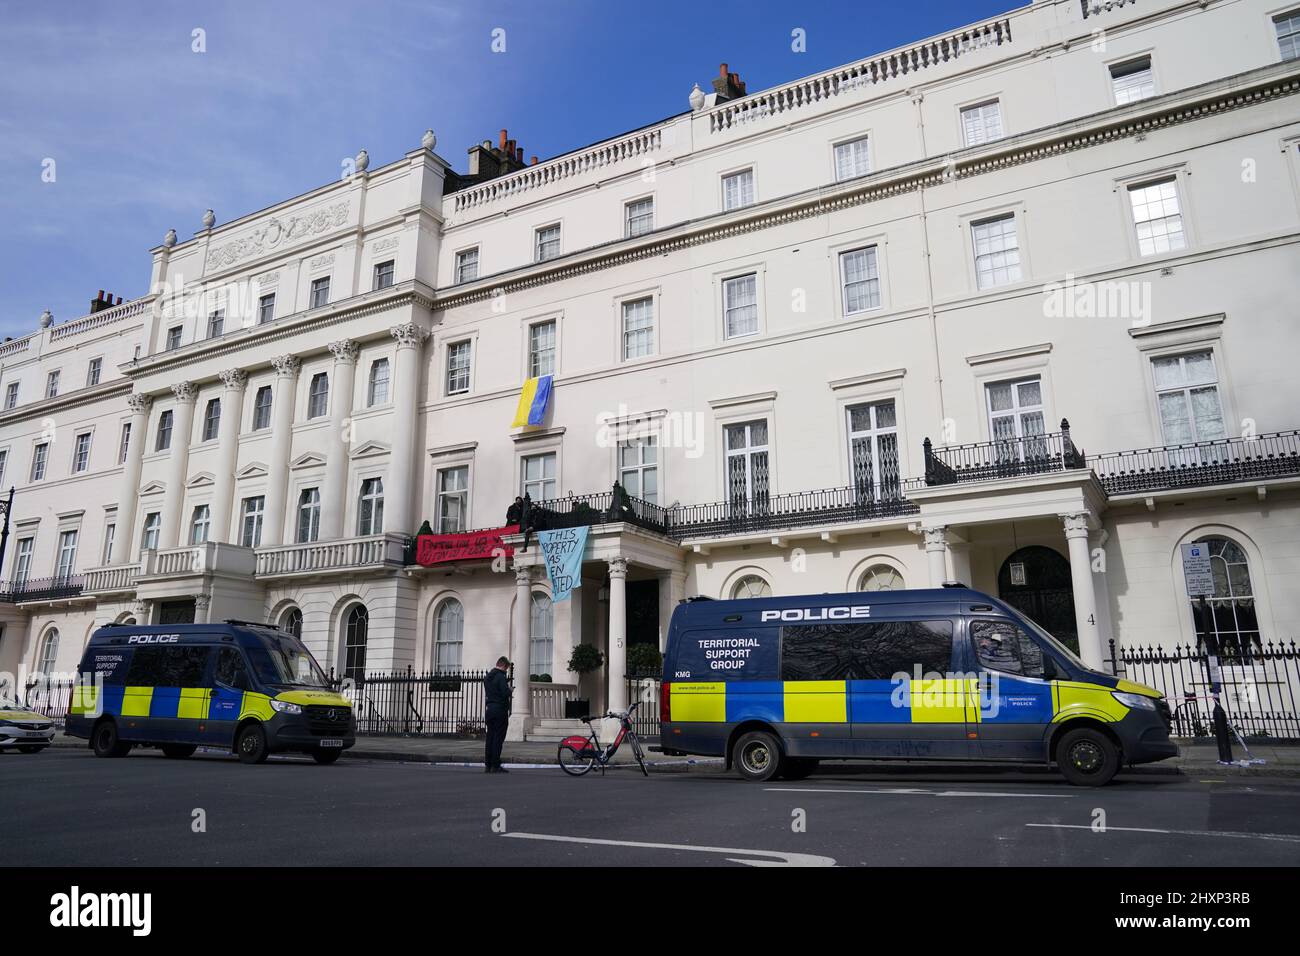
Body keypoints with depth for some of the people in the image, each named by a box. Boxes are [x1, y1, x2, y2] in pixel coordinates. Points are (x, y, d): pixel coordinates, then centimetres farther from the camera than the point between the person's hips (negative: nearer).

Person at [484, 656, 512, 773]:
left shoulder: (487, 677, 14)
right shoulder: (501, 677, -13)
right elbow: (506, 693, -20)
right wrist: (509, 689, 2)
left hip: (489, 709, 8)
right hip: (500, 709, -8)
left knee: (490, 737, 10)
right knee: (498, 737, -4)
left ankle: (488, 764, 12)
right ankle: (495, 766, -5)